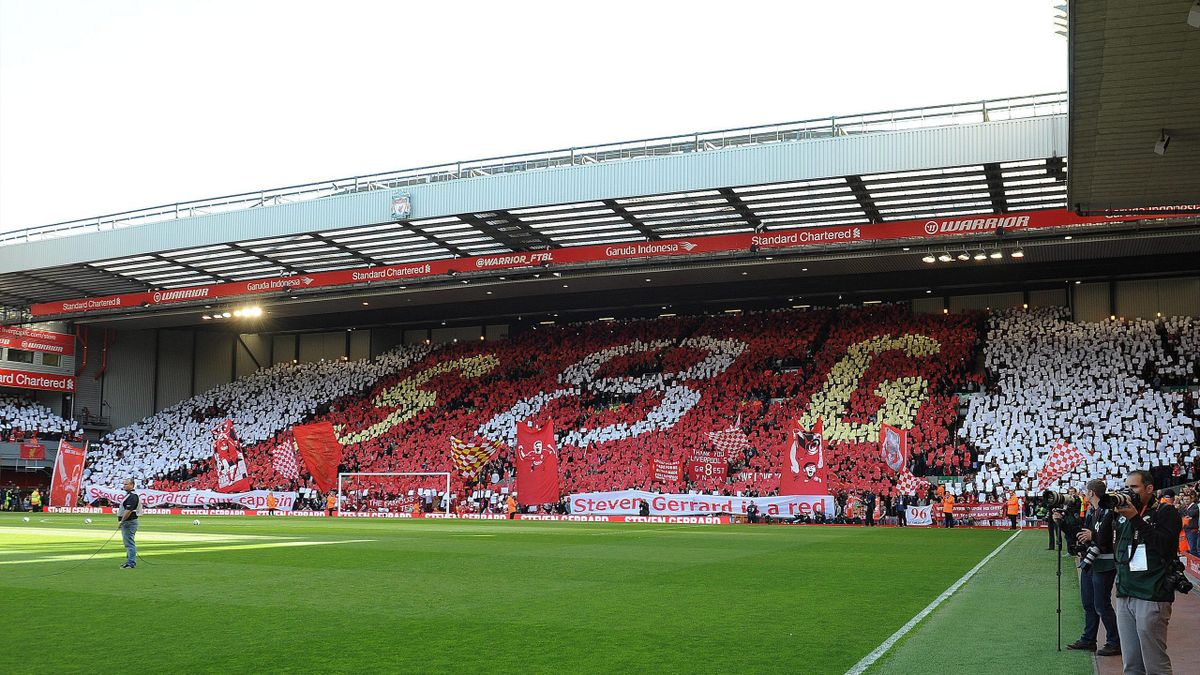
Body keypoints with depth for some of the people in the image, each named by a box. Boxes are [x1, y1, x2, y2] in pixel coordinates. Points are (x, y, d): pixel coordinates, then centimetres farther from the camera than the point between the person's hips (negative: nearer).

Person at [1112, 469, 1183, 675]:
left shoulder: (1166, 512, 0)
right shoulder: (1123, 513, 16)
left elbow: (1165, 546, -15)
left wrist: (1135, 519, -15)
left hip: (1152, 596, -6)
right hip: (1125, 596, 6)